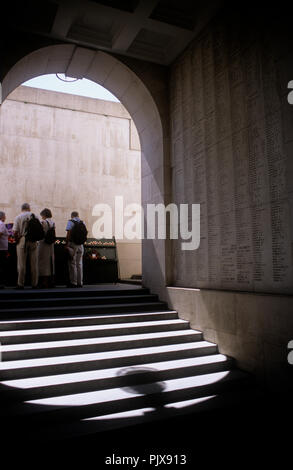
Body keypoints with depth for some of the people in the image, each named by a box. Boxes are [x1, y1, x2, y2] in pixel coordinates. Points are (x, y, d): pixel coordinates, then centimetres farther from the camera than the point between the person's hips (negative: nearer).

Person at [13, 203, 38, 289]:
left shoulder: (18, 217, -3)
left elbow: (15, 232, -9)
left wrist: (17, 241, 4)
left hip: (22, 240, -2)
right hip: (33, 241, 2)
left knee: (21, 264, 4)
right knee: (34, 264, 7)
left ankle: (21, 284, 6)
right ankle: (34, 284, 12)